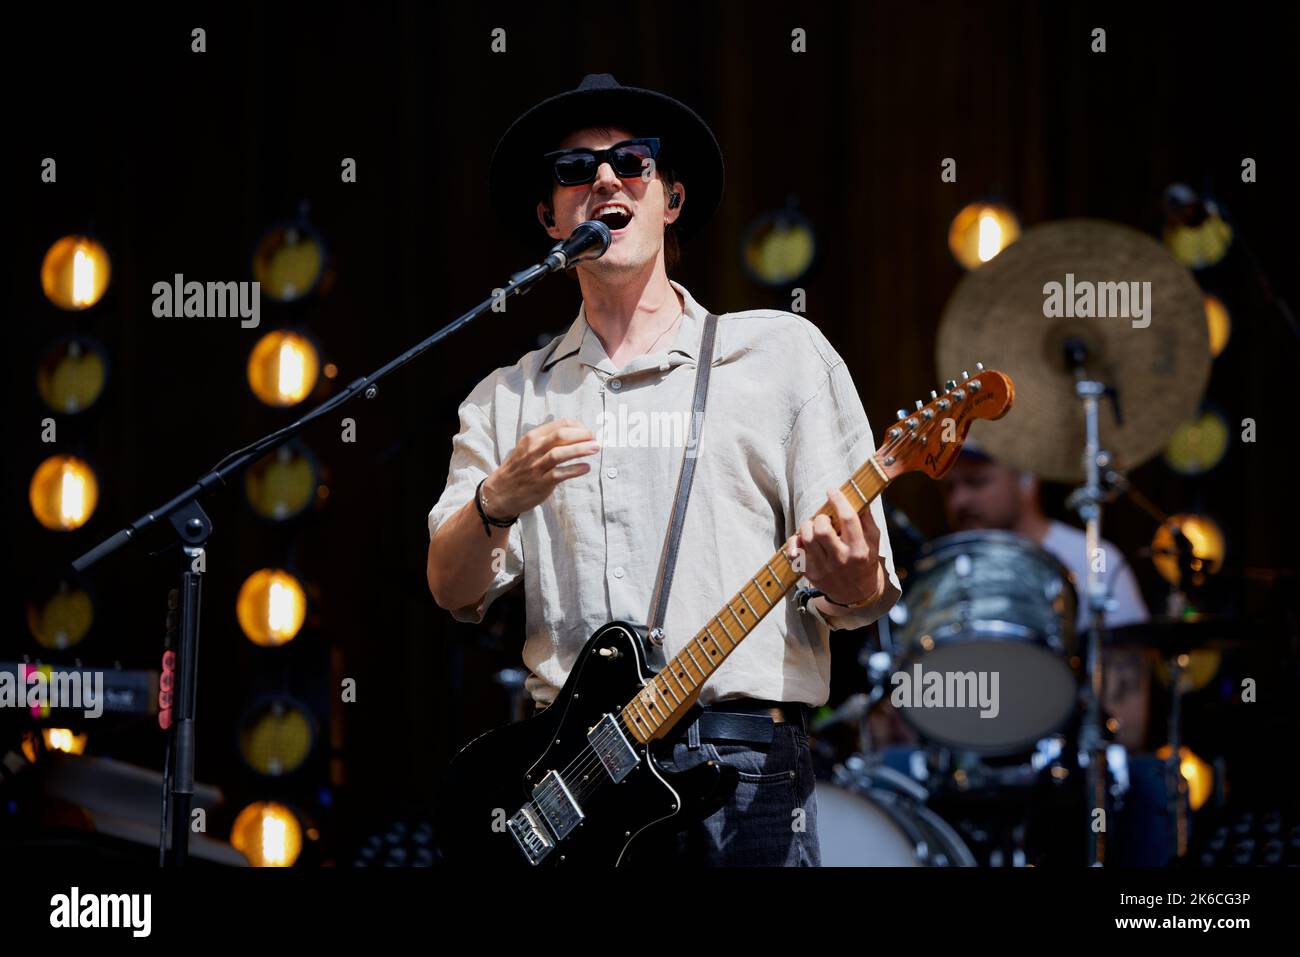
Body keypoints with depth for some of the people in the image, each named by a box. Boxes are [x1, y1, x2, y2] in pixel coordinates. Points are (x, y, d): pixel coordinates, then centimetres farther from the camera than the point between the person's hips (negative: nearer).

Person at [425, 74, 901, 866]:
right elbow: (454, 590, 7)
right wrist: (499, 501, -13)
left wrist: (852, 586, -18)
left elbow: (867, 590, 5)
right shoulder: (511, 399, 17)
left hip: (745, 767, -1)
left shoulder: (783, 353, 9)